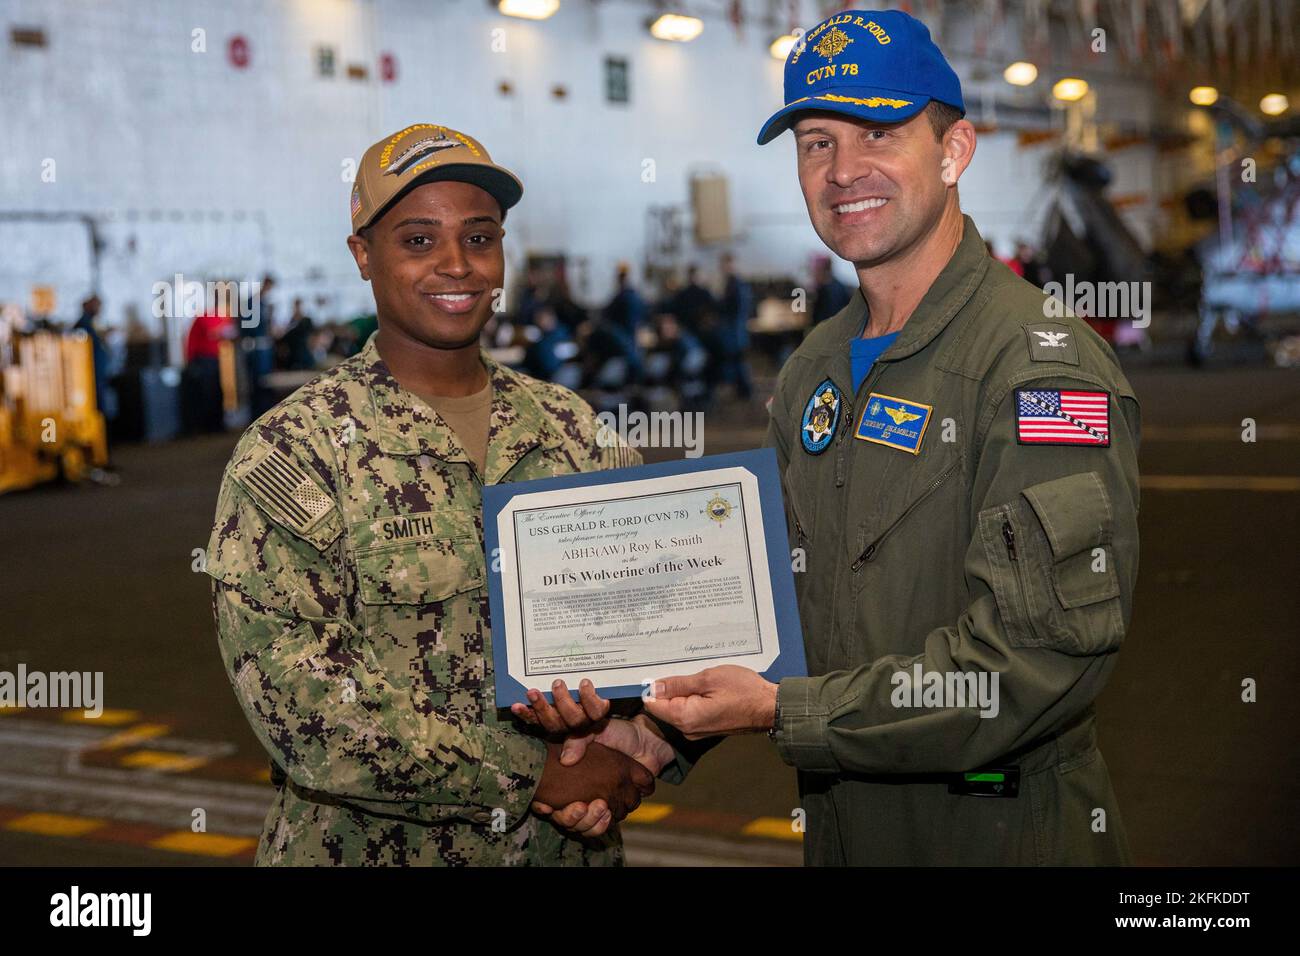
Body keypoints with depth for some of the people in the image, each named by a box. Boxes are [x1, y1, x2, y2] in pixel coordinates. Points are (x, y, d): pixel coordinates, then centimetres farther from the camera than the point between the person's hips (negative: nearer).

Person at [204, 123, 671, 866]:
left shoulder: (578, 433, 2)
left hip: (577, 848, 4)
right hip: (372, 849, -3)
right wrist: (535, 776, -21)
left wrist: (638, 743, -18)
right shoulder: (290, 455, -11)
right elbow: (301, 704, -20)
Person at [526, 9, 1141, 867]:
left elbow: (1039, 654, -25)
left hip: (1003, 832, -7)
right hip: (839, 826, 7)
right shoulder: (814, 374, 8)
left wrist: (783, 712, -23)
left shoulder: (1043, 365, -17)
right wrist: (659, 727, -3)